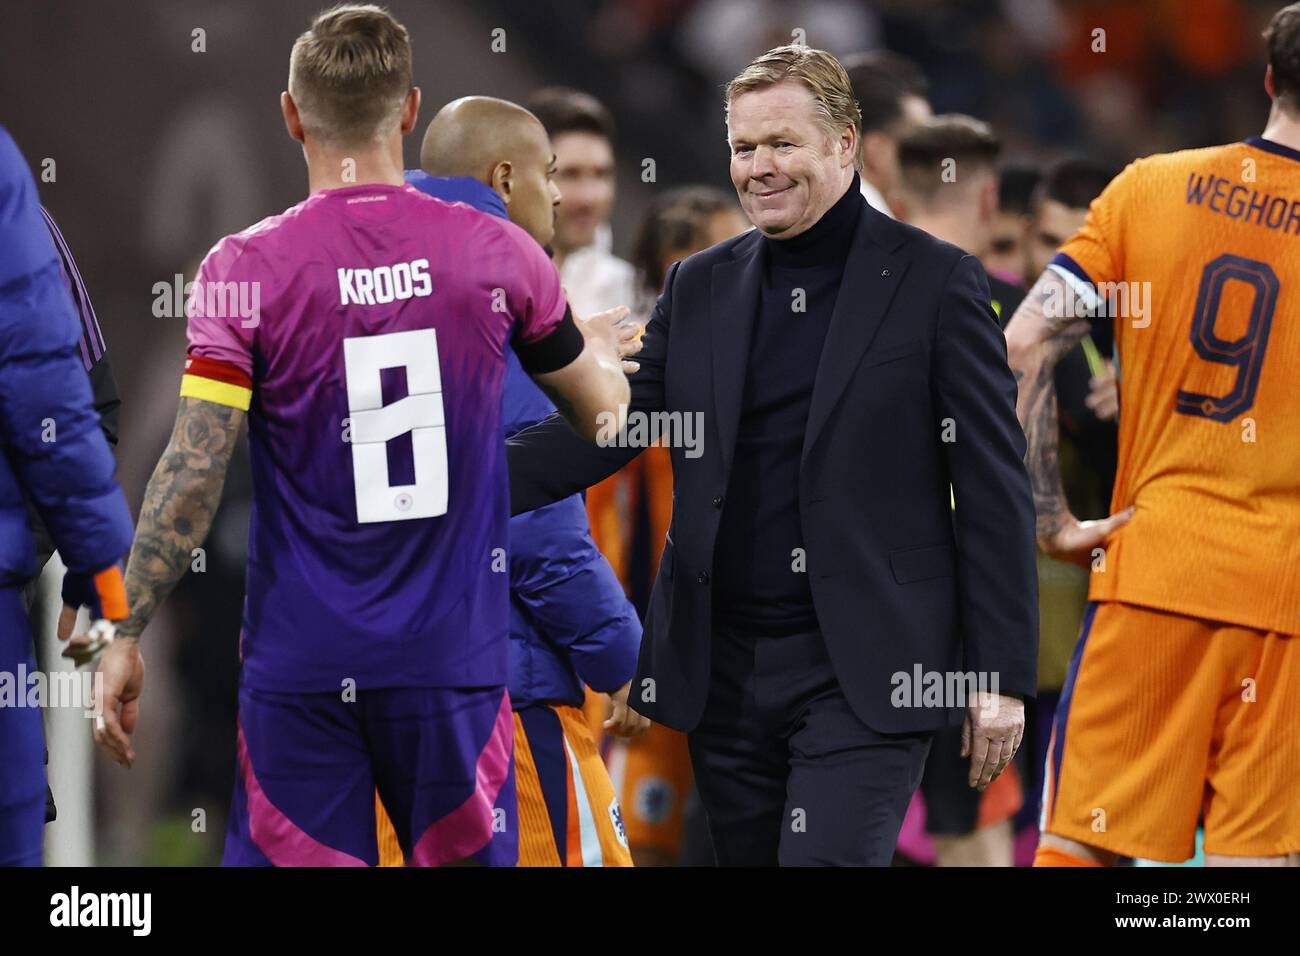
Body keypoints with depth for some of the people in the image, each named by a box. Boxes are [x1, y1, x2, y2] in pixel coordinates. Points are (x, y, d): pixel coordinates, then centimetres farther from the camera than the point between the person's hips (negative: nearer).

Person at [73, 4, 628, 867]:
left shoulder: (246, 270, -7)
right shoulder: (495, 254, 0)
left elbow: (193, 474, -11)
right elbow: (602, 410, 16)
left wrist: (126, 634, -3)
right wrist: (605, 351, 39)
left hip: (299, 662, -1)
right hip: (453, 658, 1)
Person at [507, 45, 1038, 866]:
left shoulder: (935, 282, -2)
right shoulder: (699, 288, 12)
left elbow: (994, 490, -3)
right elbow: (601, 430, 6)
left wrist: (1002, 676, -8)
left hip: (866, 675, -5)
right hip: (723, 673, 5)